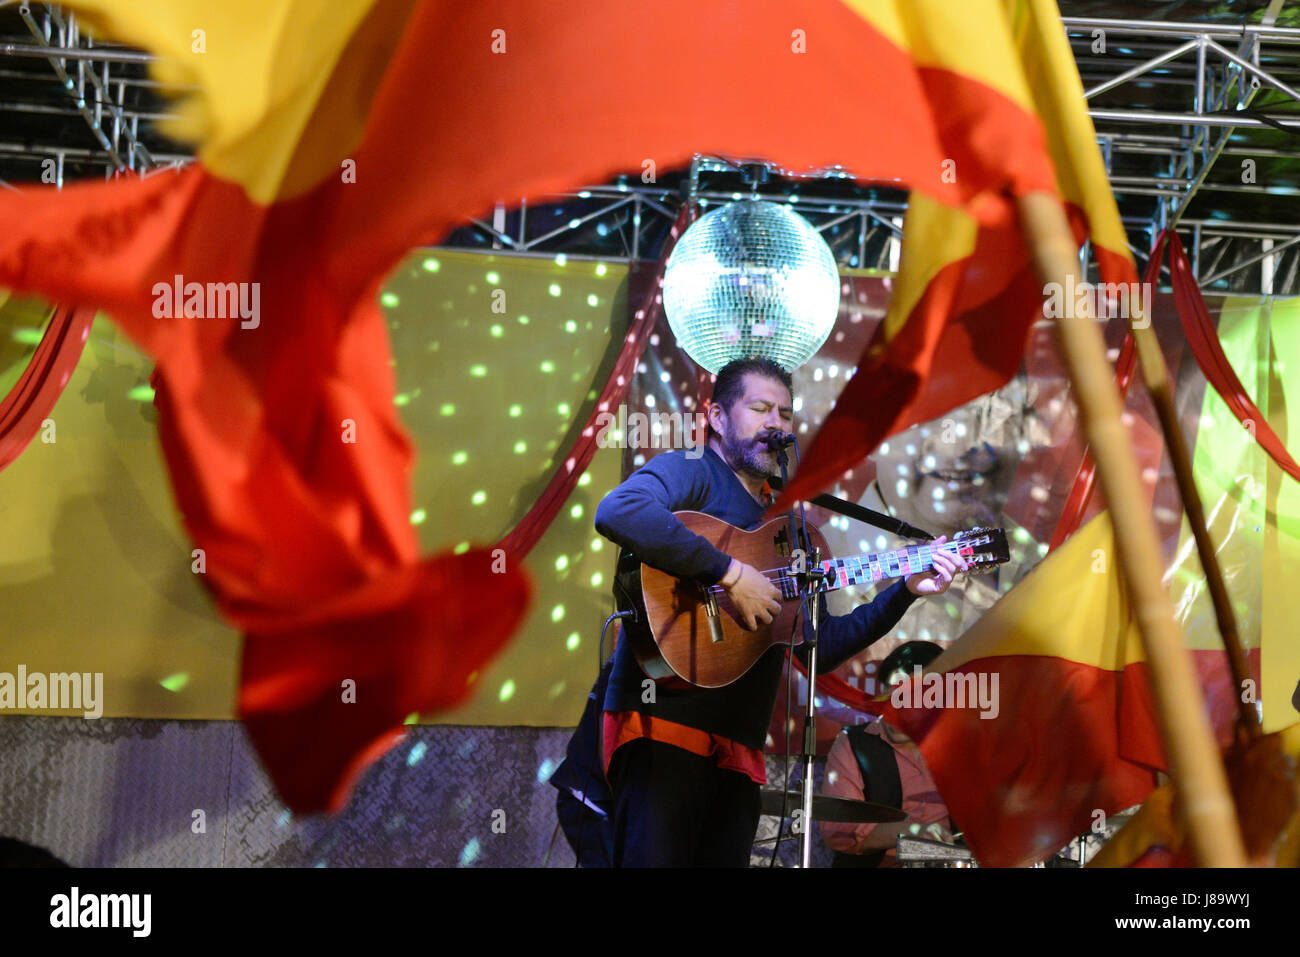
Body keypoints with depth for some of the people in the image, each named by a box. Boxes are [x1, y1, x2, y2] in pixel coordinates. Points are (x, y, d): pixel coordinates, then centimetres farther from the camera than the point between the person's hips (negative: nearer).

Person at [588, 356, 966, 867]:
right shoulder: (691, 472, -1)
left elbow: (820, 646, 23)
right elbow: (617, 512, -25)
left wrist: (907, 590, 16)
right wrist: (731, 573, -22)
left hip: (737, 744, 8)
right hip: (665, 725, -8)